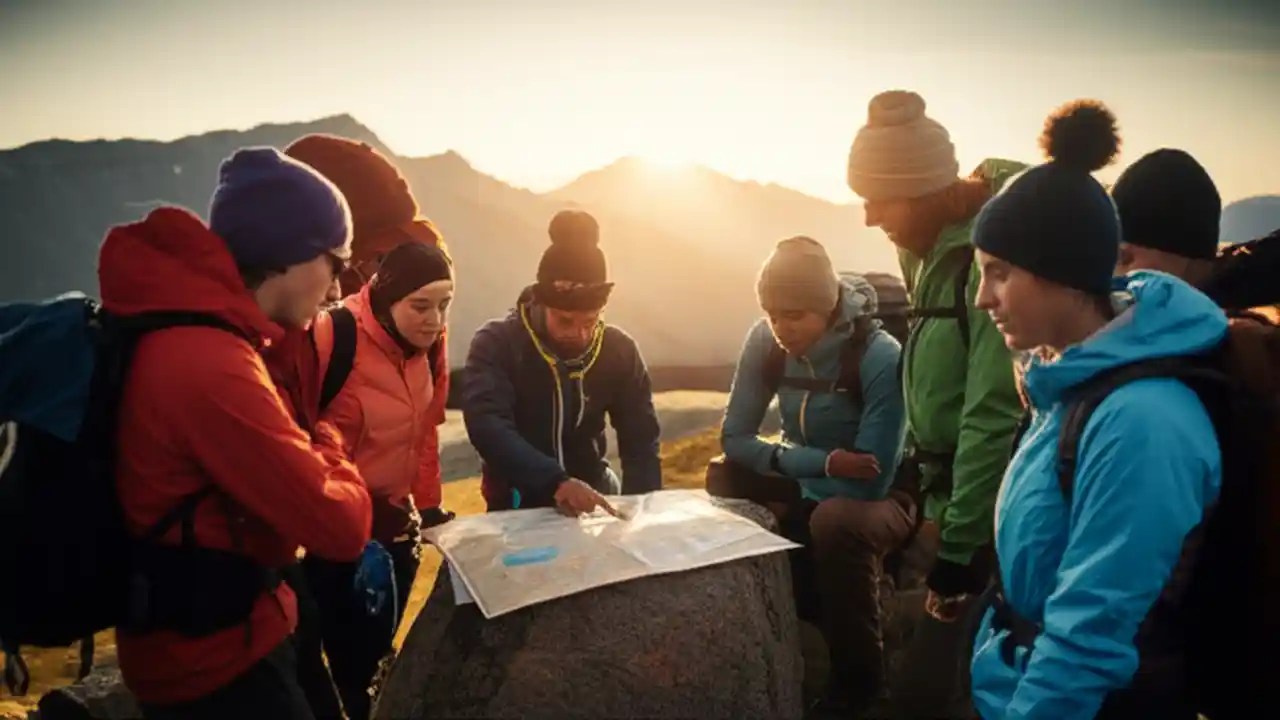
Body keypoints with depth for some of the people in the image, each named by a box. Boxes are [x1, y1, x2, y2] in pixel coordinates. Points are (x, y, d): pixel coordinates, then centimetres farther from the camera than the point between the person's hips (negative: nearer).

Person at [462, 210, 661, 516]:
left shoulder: (619, 350, -5)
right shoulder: (496, 344, -14)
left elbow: (641, 442, -3)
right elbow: (487, 427, -28)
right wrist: (556, 482, -41)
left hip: (594, 496, 3)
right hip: (519, 506, -3)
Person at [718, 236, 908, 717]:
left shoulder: (879, 357, -26)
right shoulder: (765, 343, -11)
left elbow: (871, 479, -26)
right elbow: (734, 438, -9)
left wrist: (781, 461, -20)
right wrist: (821, 463, -21)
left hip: (882, 501, -5)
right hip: (806, 495, 5)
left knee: (834, 521, -36)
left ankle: (857, 678, -12)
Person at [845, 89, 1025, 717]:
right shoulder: (937, 250, 7)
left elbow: (995, 417, -24)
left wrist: (959, 544, -19)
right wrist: (935, 508, 12)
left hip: (990, 520, -8)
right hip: (951, 492, 8)